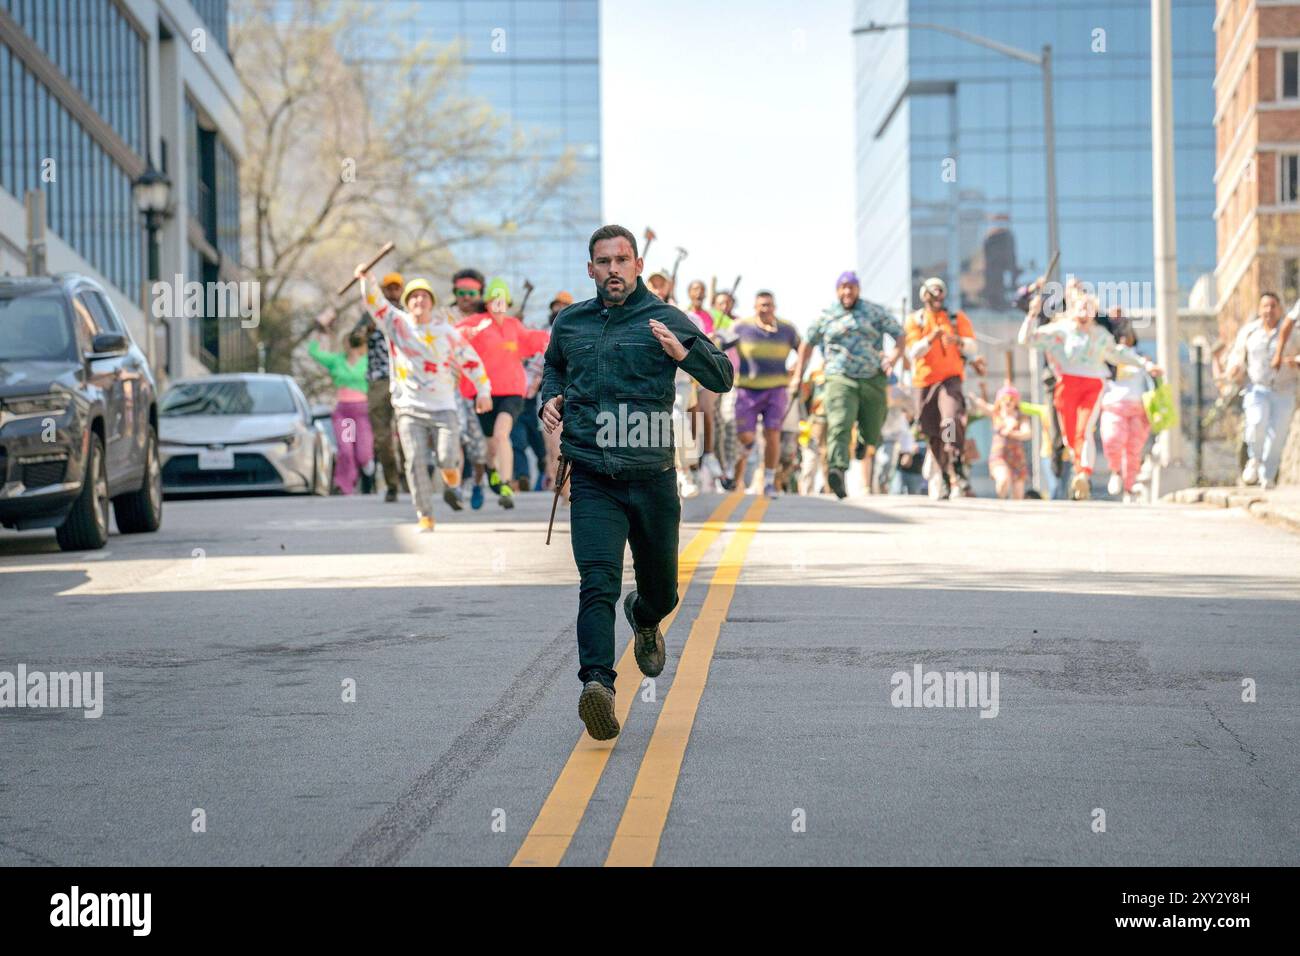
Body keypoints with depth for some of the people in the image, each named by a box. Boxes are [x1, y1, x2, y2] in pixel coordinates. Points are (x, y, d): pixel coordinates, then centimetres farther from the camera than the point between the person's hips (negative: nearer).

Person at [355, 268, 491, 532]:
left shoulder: (447, 332, 6)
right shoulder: (397, 323, 5)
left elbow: (471, 361, 15)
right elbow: (374, 301, -9)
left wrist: (483, 391, 13)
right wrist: (367, 280, -27)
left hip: (444, 408, 0)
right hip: (410, 408, 0)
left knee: (448, 461, -13)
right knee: (416, 462, -10)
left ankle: (452, 479, 24)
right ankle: (425, 517, -2)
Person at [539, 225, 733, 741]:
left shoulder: (665, 319, 0)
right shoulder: (570, 322, 10)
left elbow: (723, 379, -4)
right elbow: (553, 368, 32)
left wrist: (683, 352, -23)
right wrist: (550, 400, 10)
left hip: (652, 478, 0)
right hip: (592, 481, 0)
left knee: (661, 591, 14)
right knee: (597, 585, -19)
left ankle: (644, 618, 50)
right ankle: (598, 684, -30)